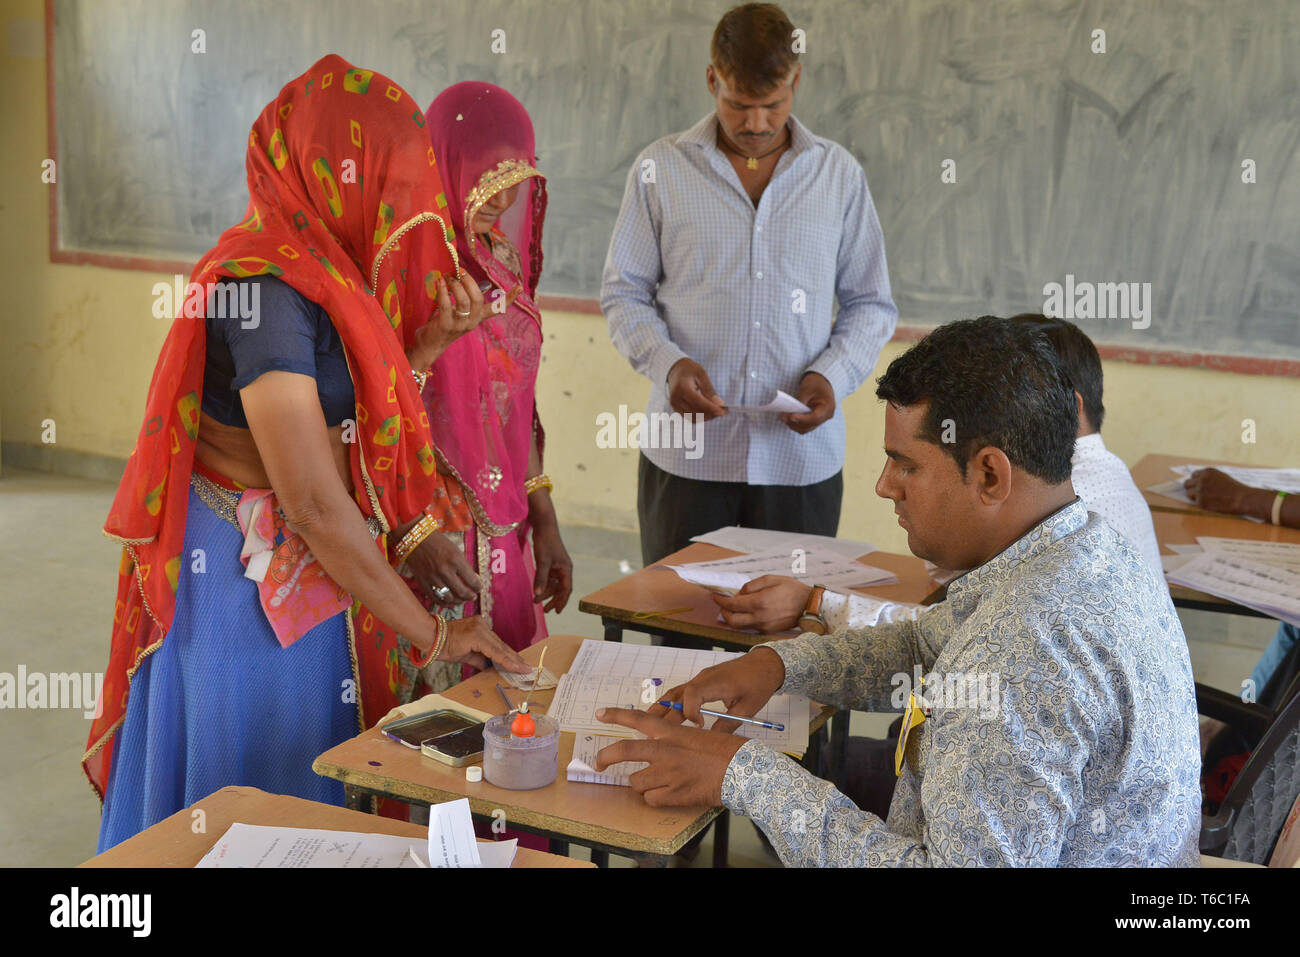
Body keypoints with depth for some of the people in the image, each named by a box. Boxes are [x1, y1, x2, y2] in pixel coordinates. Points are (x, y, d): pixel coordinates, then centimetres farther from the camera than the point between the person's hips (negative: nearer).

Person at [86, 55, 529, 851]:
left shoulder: (321, 273, 4)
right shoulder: (263, 290, -24)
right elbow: (315, 502, -26)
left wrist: (432, 341, -2)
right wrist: (432, 634, -19)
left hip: (305, 571, 9)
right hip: (248, 580, -8)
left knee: (313, 780, 19)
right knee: (247, 792, 8)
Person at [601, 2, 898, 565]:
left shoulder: (839, 175, 7)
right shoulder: (660, 169, 4)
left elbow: (870, 304, 10)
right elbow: (624, 293, 6)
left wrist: (833, 374, -8)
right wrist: (667, 363, -13)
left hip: (803, 454, 1)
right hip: (686, 453, -1)